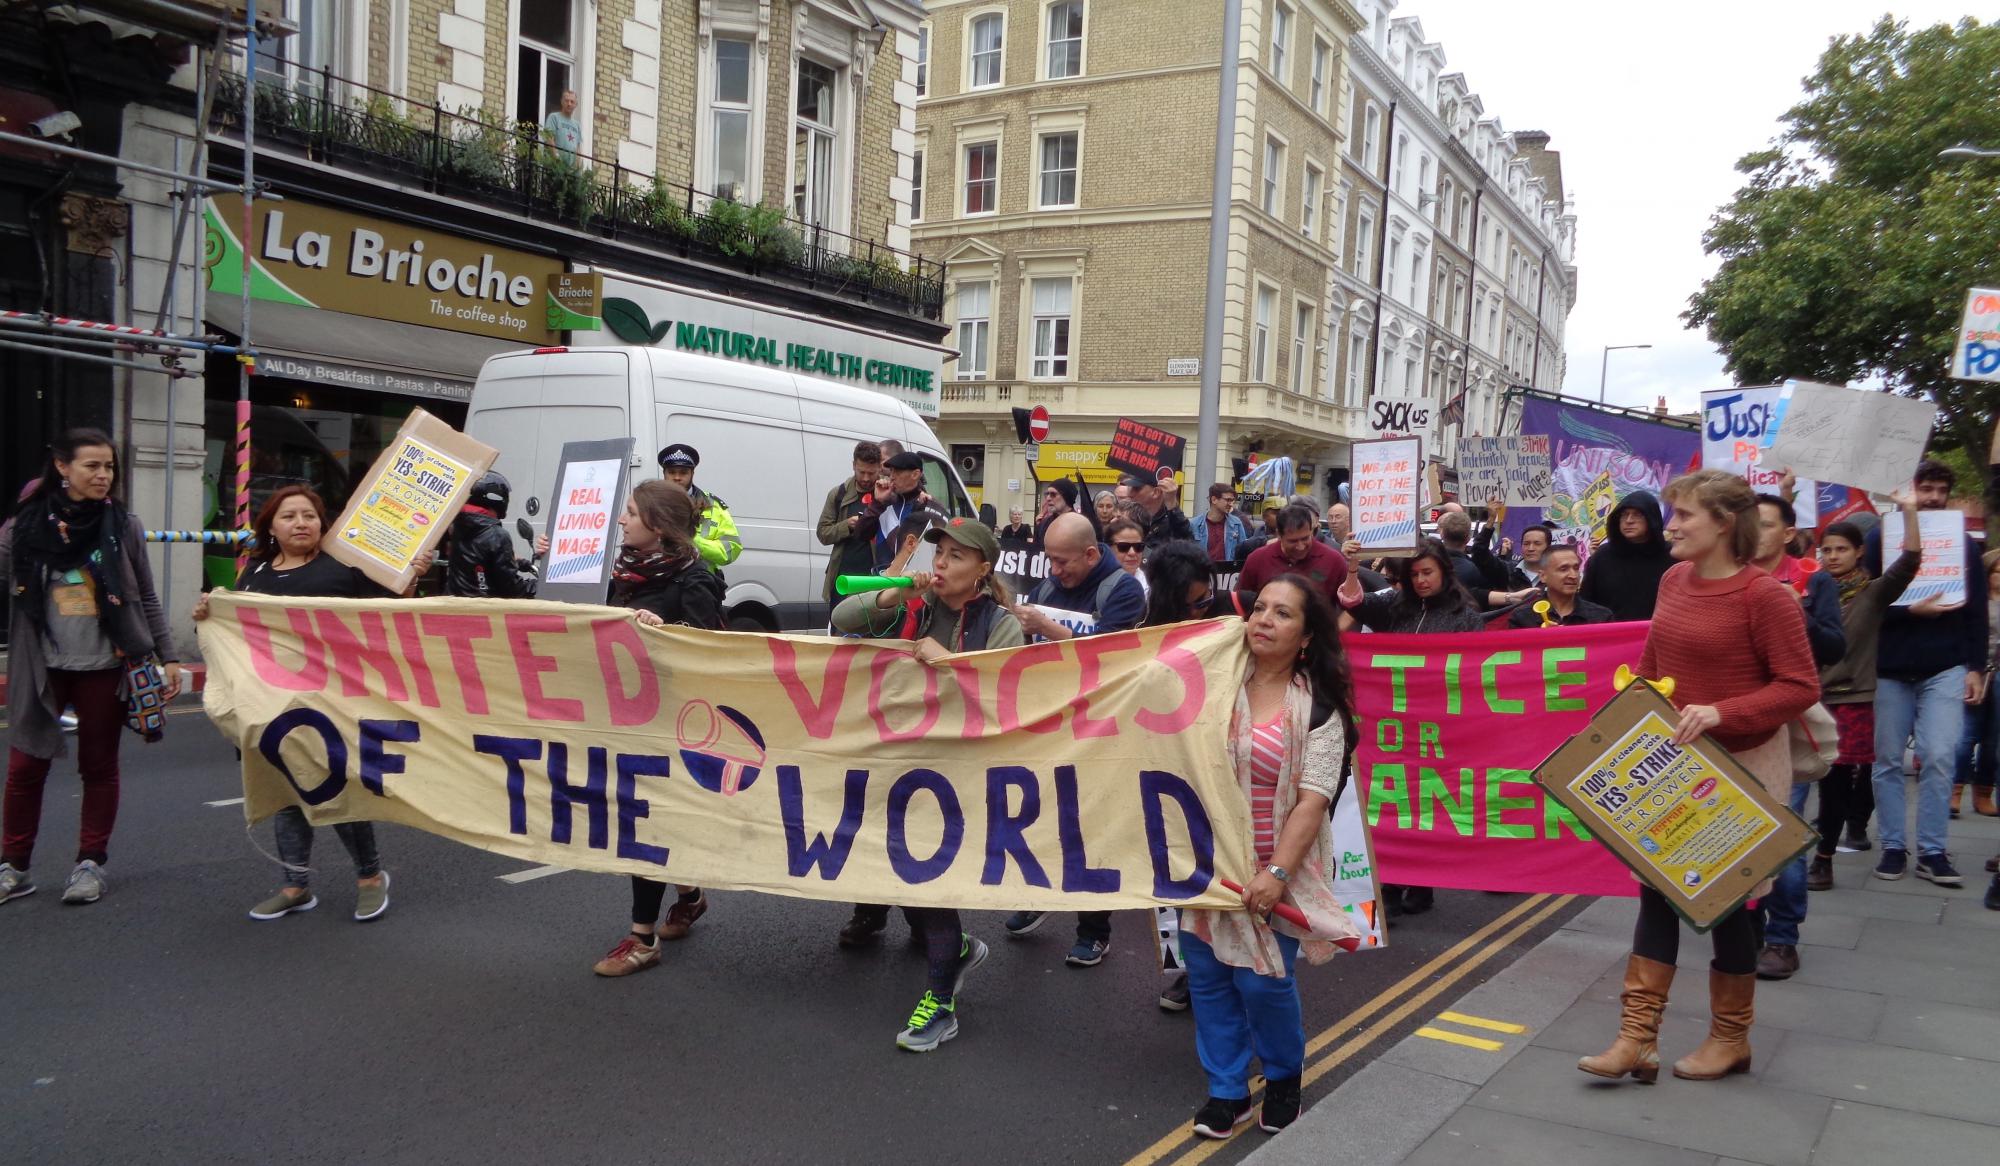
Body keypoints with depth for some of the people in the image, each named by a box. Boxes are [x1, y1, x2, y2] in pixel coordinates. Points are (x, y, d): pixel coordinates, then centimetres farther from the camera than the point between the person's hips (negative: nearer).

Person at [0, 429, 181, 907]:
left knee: (99, 766, 7)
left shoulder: (123, 525, 1)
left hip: (105, 666, 0)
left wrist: (167, 657, 3)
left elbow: (146, 600, 6)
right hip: (42, 668, 0)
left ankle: (91, 863, 19)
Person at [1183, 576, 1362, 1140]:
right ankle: (1226, 1091, 23)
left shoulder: (1318, 708, -8)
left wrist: (1277, 872, -20)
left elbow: (1313, 799, -13)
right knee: (1207, 975, 6)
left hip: (1275, 868, -4)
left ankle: (1284, 1079, 28)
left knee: (1263, 979, -1)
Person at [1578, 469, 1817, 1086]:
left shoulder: (1764, 595, -17)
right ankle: (1637, 1039, 13)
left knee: (1725, 899, 8)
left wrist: (1721, 712, -27)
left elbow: (1800, 687, -17)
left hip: (1743, 766, -6)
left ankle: (1731, 1039, 29)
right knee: (1657, 890, 7)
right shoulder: (1673, 579, 3)